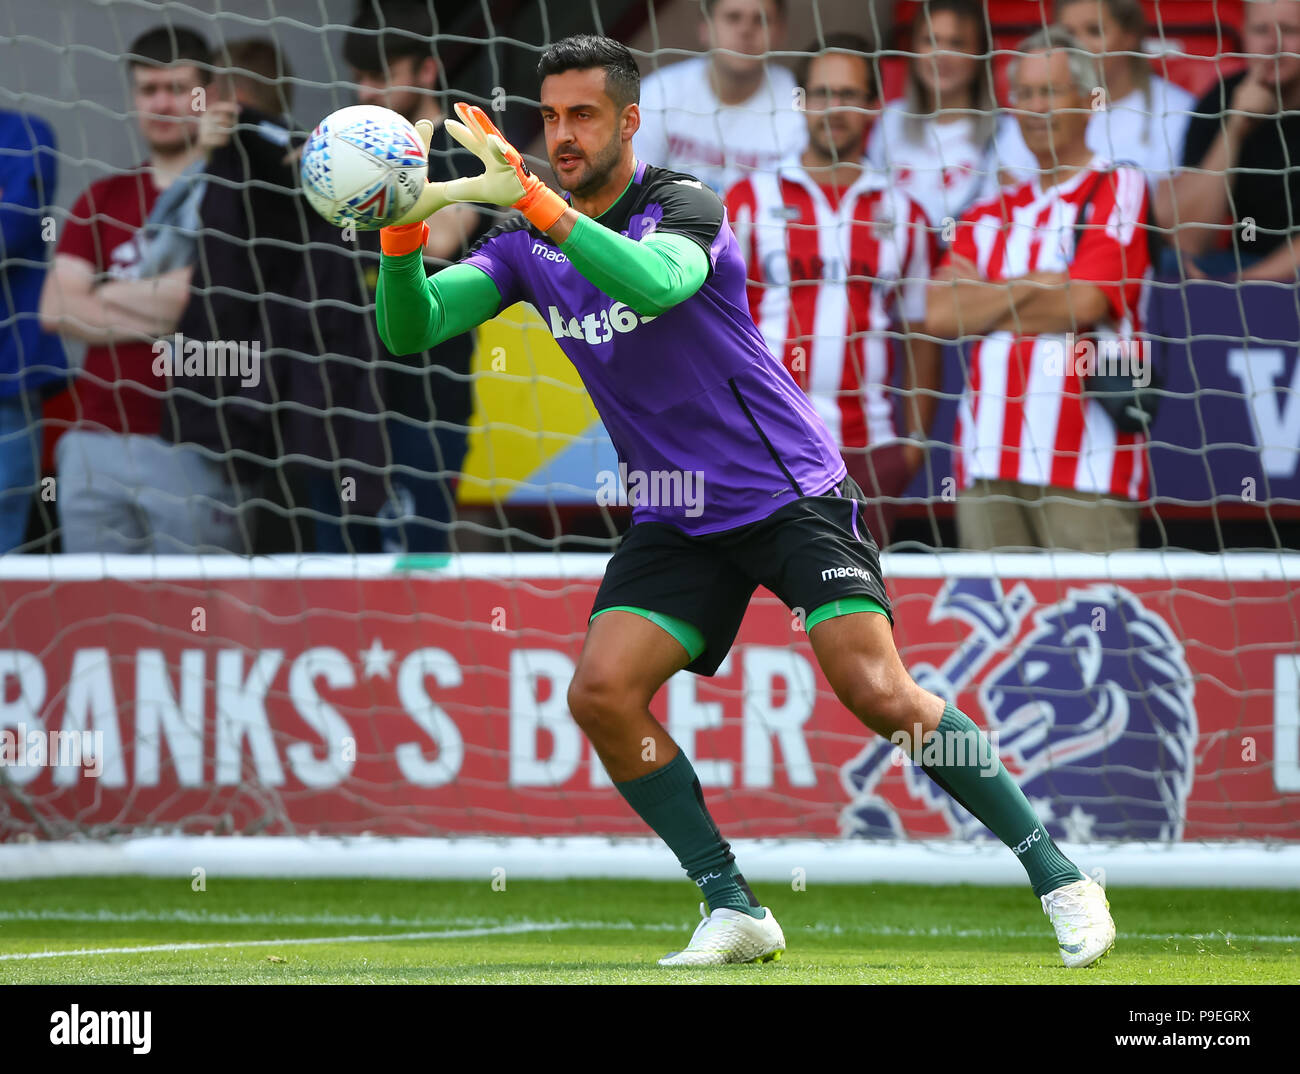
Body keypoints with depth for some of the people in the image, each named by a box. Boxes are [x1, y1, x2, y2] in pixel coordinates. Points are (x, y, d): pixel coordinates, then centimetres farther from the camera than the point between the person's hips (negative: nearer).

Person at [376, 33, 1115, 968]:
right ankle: (733, 909, -4)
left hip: (792, 491, -5)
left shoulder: (685, 205, -14)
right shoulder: (527, 245, 2)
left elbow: (655, 284, -37)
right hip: (677, 521, 5)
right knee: (602, 692, -15)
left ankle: (1057, 874, -4)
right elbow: (411, 328, -7)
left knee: (878, 693, -17)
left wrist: (532, 196, -43)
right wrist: (403, 231, -27)